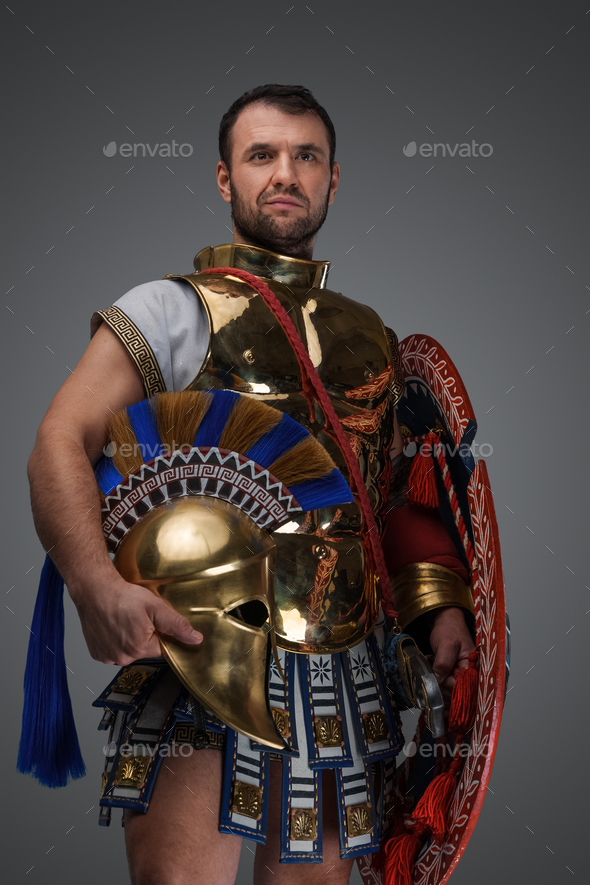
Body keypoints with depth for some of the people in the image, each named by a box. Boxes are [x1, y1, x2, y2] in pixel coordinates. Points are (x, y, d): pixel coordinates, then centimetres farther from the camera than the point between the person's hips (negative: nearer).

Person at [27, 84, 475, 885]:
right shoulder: (169, 312, 0)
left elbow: (404, 493, 20)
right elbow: (61, 442, -10)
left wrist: (443, 604, 3)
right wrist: (98, 587, -27)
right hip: (196, 651, -4)